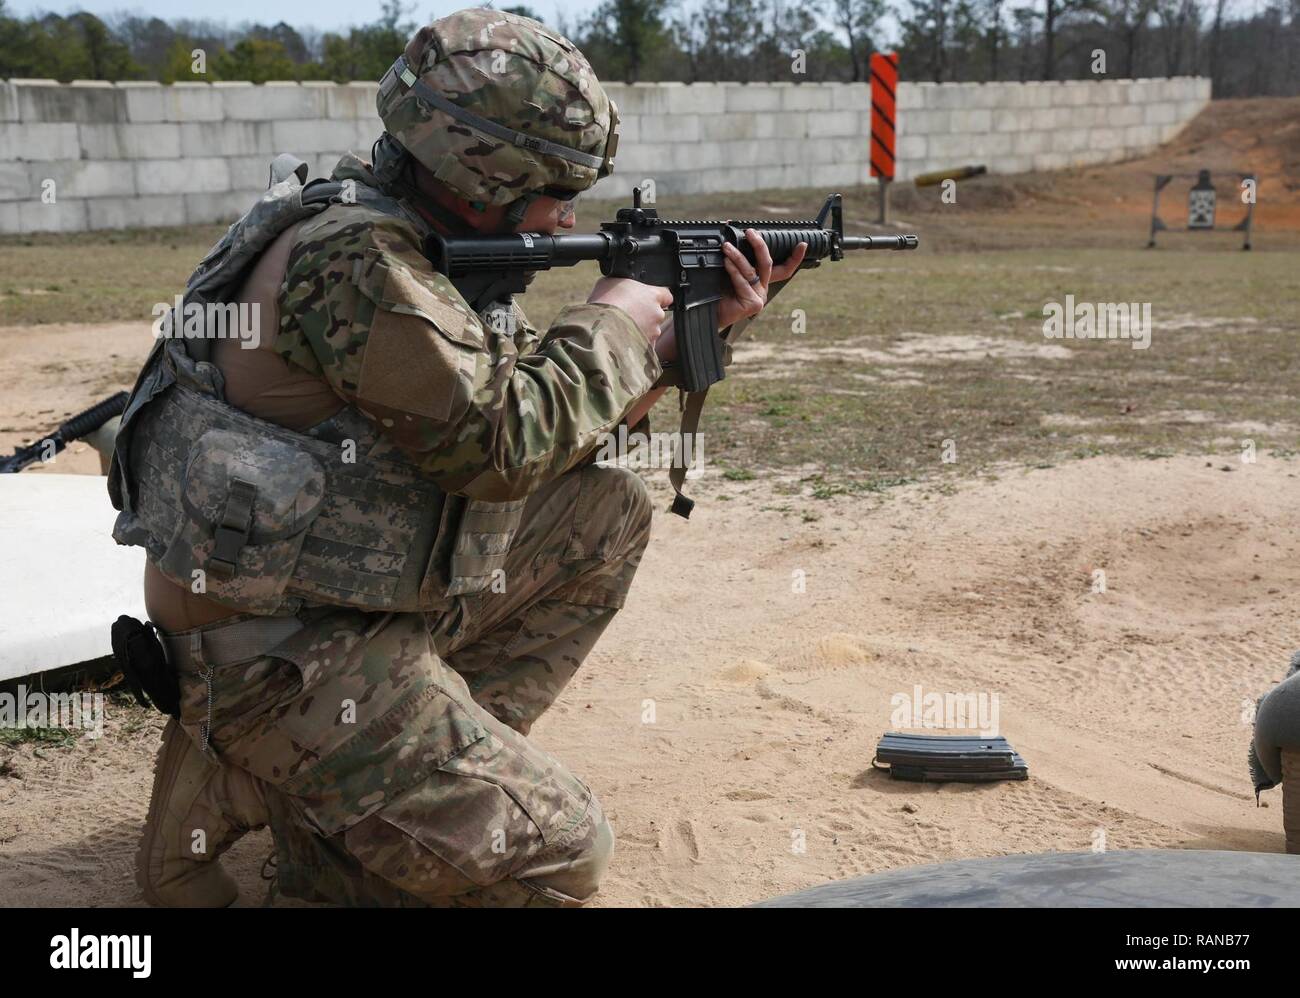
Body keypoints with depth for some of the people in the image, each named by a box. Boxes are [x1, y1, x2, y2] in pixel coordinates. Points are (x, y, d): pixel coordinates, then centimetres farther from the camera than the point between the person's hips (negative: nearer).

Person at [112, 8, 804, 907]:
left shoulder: (436, 249, 8)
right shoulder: (354, 259, -22)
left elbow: (567, 407, 15)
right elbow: (500, 444, -24)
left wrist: (707, 322, 10)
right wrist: (611, 324, -9)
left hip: (377, 595, 10)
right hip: (281, 655, -10)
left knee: (609, 514, 13)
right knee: (560, 852, -11)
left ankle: (443, 751, 9)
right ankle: (257, 790, -1)